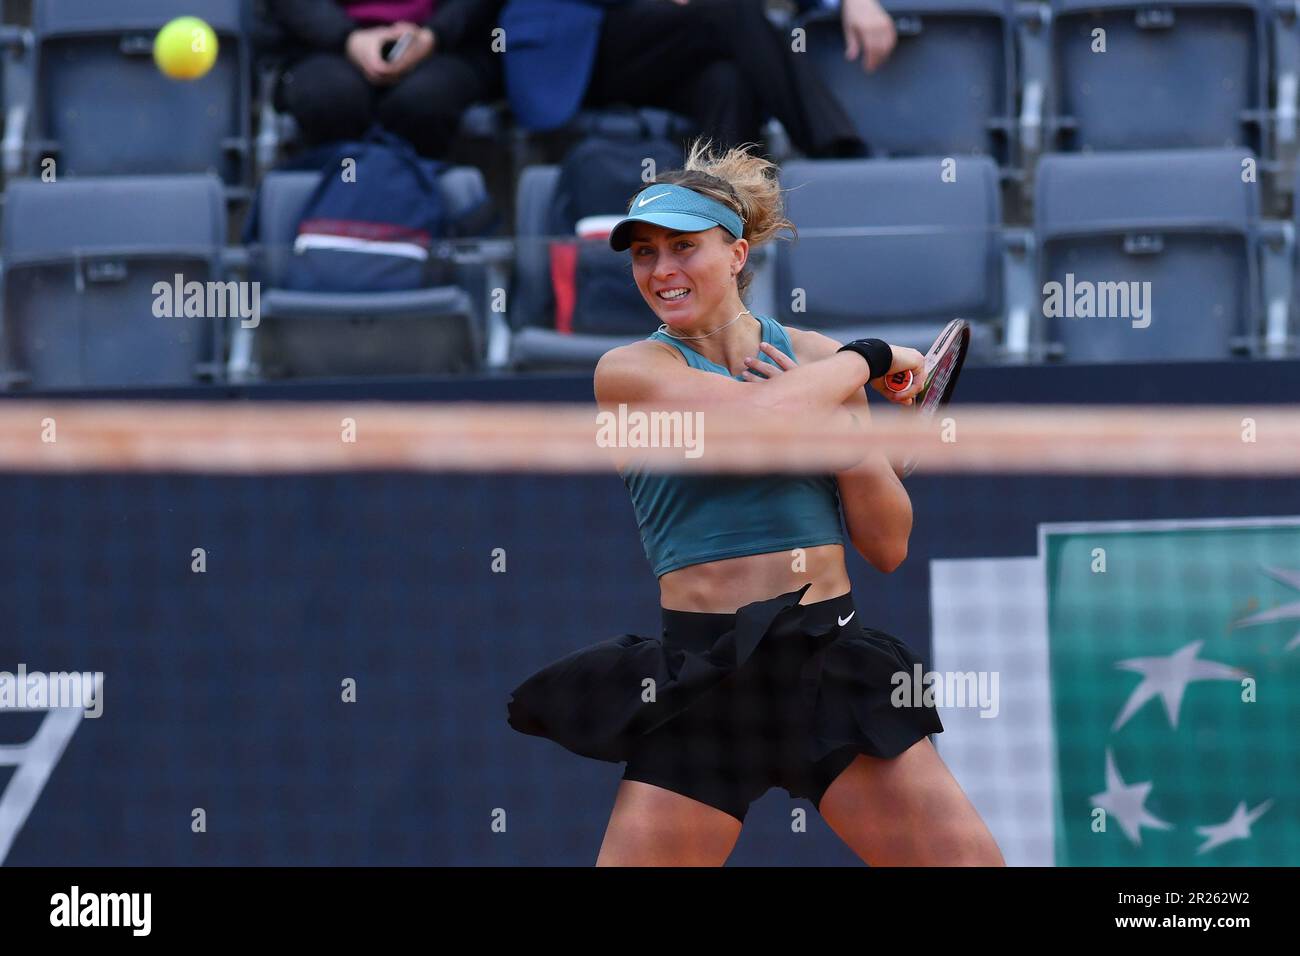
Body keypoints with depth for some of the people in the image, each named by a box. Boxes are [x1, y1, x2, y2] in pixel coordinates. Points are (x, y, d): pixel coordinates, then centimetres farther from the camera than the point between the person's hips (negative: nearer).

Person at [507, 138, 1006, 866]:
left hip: (837, 659, 3)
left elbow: (888, 546, 8)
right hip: (707, 675, -3)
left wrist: (835, 421, -6)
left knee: (972, 860, -6)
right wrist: (867, 361, -5)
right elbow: (753, 415, -21)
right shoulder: (630, 370, -1)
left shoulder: (815, 357, 10)